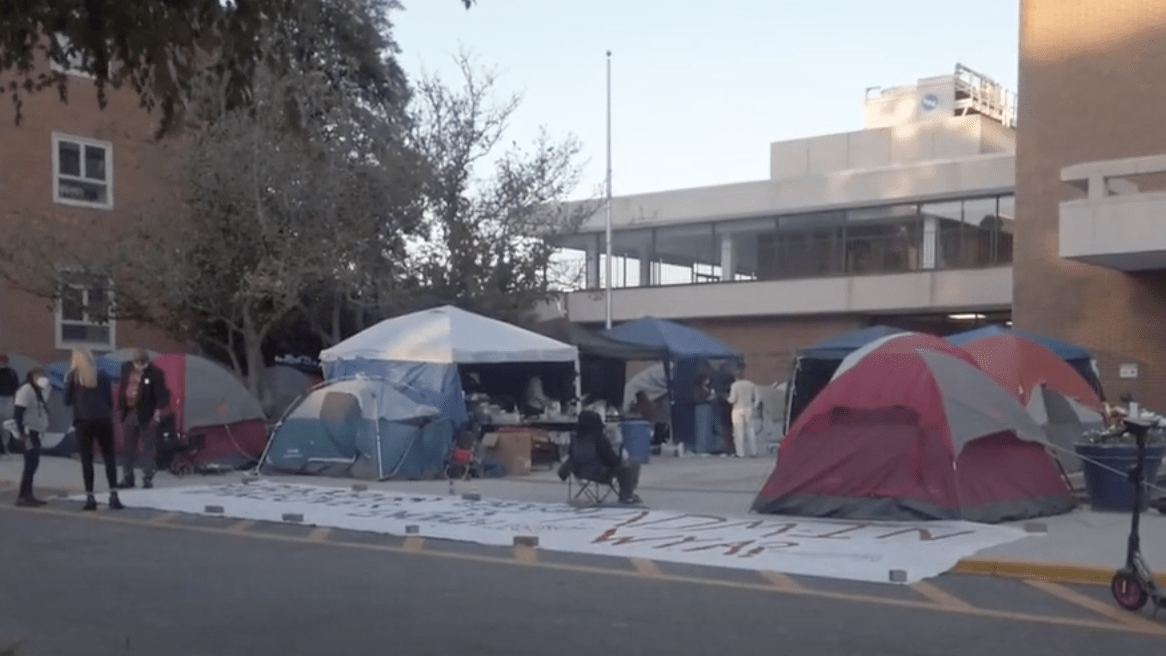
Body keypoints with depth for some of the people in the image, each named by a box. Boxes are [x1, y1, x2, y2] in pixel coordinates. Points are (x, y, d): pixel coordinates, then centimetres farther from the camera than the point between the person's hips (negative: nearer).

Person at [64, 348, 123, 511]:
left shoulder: (72, 376, 4)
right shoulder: (102, 375, 8)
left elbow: (67, 401, 6)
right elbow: (110, 400, 8)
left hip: (83, 421, -1)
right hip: (103, 420, 1)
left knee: (87, 460, 5)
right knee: (109, 458, 5)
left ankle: (90, 498, 1)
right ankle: (113, 496, -5)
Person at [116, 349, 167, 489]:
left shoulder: (155, 373, -11)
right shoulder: (126, 368, 5)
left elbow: (160, 395, -9)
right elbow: (121, 388, 15)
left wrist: (157, 412, -16)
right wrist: (120, 408, 11)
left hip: (146, 415, -5)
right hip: (129, 413, 5)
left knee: (148, 448, 2)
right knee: (128, 448, 11)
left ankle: (148, 478, 10)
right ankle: (128, 477, 20)